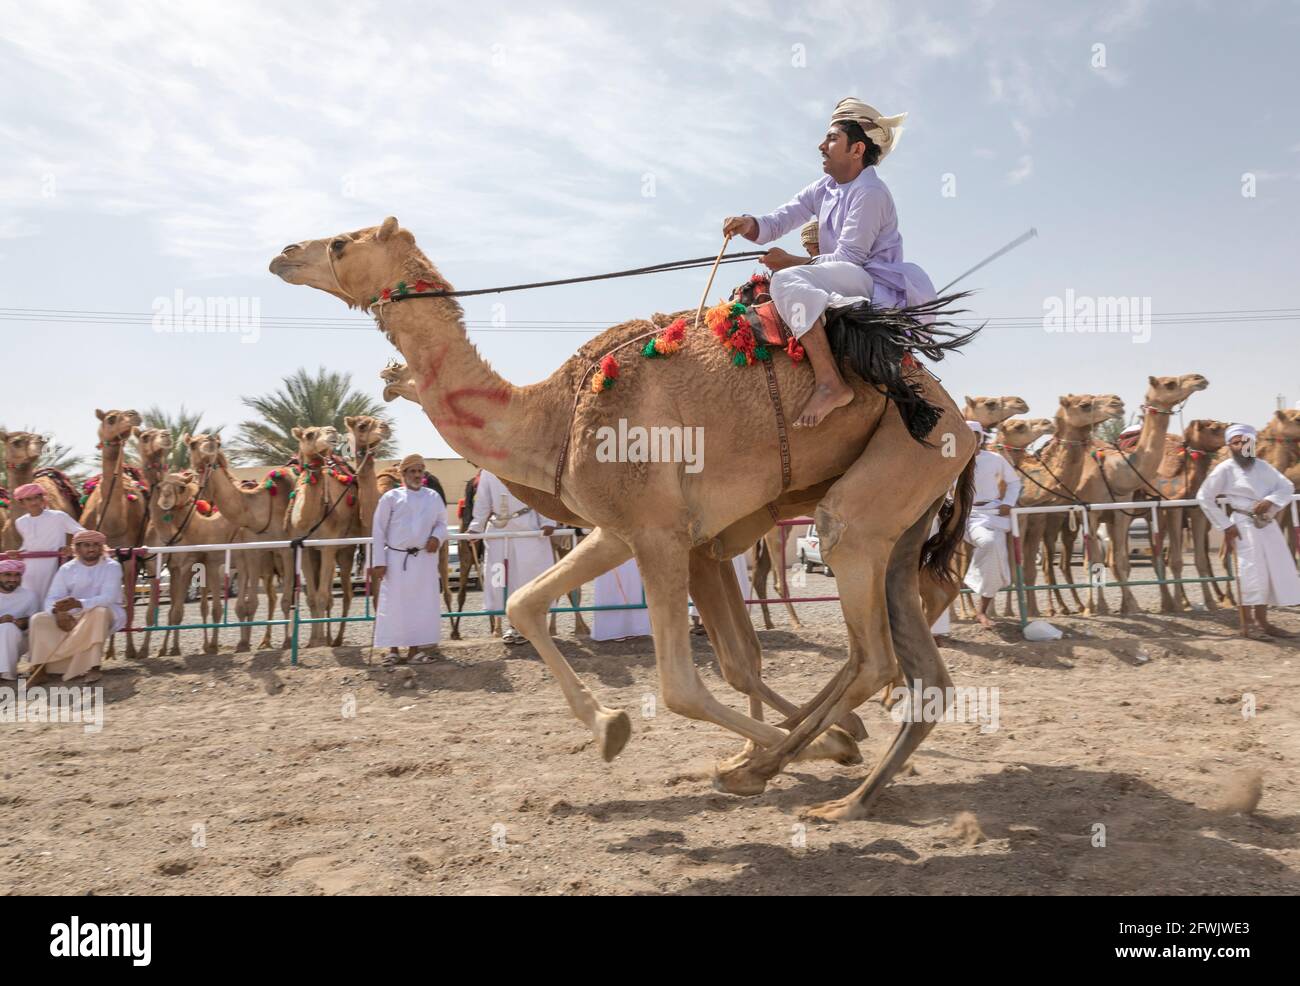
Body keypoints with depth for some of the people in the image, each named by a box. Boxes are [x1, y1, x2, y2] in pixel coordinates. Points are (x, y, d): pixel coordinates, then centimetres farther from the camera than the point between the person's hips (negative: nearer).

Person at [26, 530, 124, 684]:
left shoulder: (111, 567, -11)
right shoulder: (66, 569, 0)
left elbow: (108, 598, -25)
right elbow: (52, 598, -8)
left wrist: (79, 603, -41)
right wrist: (58, 611, -33)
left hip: (105, 614, -4)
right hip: (72, 617, 4)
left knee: (99, 612, -38)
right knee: (39, 619, -18)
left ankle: (92, 666, -33)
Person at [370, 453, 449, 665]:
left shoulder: (433, 497, 8)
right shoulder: (391, 497, -1)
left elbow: (442, 523, 16)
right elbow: (378, 531, -2)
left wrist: (437, 537, -7)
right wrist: (379, 562, -6)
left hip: (424, 559, 3)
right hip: (396, 558, -3)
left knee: (422, 603, 3)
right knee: (394, 603, 1)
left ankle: (415, 649, 13)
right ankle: (393, 649, 13)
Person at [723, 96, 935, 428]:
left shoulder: (870, 193, -12)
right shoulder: (824, 188, 14)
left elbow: (849, 258, -17)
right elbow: (778, 221, 8)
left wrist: (792, 261, -13)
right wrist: (750, 224, -14)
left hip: (872, 283, -10)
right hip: (842, 284, 10)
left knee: (787, 280, -35)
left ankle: (831, 383, -42)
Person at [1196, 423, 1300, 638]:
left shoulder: (1262, 466, 10)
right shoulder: (1225, 469, -6)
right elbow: (1203, 497, -8)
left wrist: (1271, 501, -13)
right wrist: (1225, 525, -9)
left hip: (1267, 525, 6)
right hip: (1244, 525, -6)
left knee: (1275, 571, 8)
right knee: (1251, 572, -9)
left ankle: (1262, 622, 18)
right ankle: (1247, 624, 1)